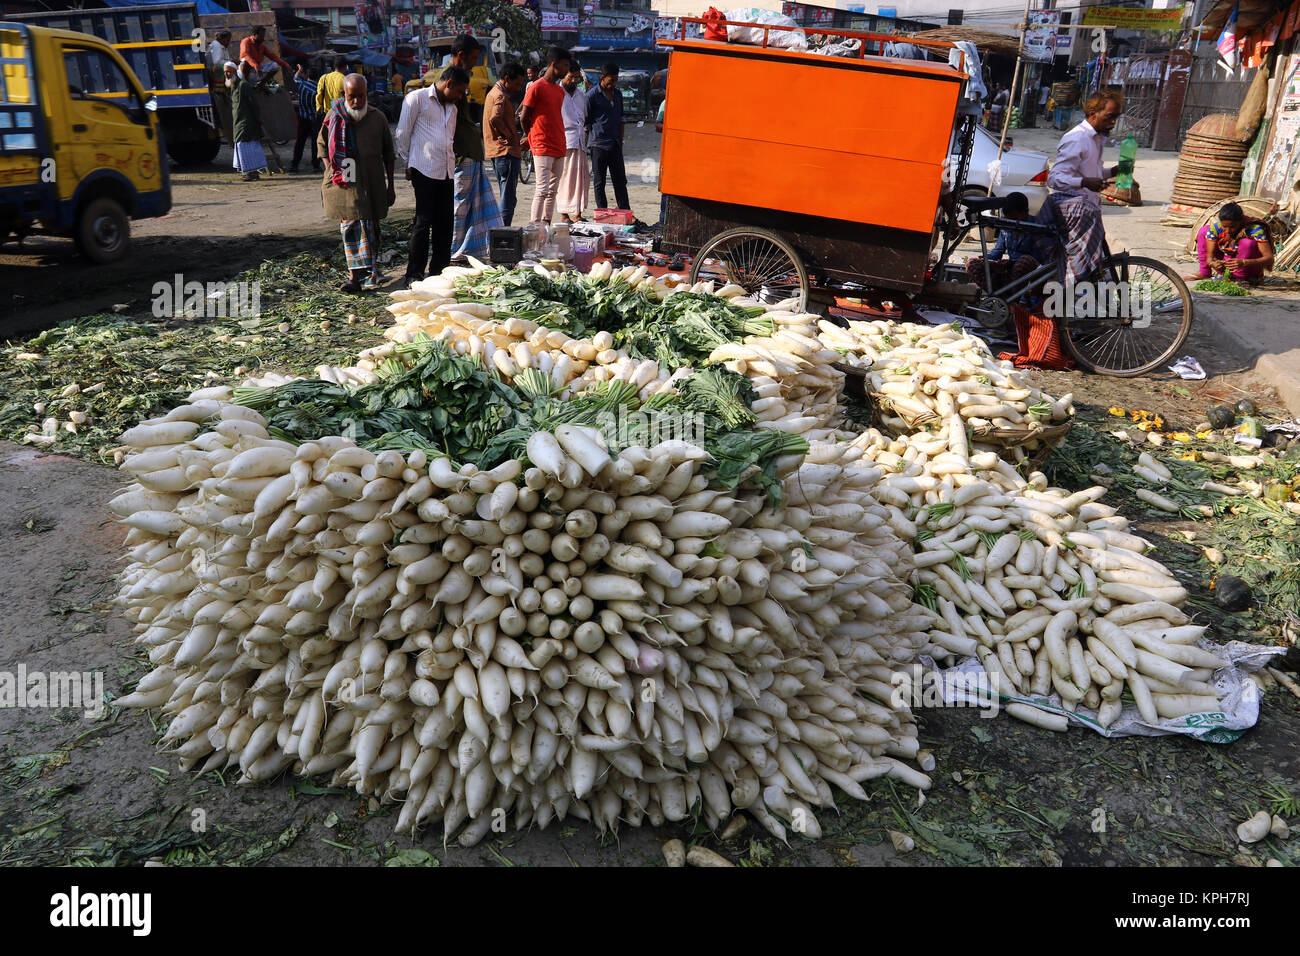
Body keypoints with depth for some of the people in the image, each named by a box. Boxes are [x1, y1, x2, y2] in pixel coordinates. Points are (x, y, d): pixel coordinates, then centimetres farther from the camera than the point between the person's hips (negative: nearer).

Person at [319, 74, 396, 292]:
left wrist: (390, 186, 9)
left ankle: (368, 273, 17)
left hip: (372, 183, 1)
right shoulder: (334, 116, 2)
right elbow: (322, 144, 14)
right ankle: (356, 275, -9)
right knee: (350, 227, -7)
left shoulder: (378, 118, 4)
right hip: (344, 182, -1)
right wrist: (331, 170, 2)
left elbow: (388, 154, 10)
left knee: (370, 228, 6)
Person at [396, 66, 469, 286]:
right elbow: (402, 134, -1)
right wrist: (408, 164, 1)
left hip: (446, 171, 7)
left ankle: (439, 271, 15)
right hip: (424, 170, -7)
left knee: (445, 222, 6)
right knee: (423, 222, -8)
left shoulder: (451, 107, 21)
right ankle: (414, 274, -4)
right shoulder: (417, 98, -1)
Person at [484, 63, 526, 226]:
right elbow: (495, 119, -28)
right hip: (506, 151, -10)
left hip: (496, 151, 10)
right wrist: (508, 135, -16)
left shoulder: (493, 92, 20)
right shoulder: (500, 96, -12)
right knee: (508, 199, -9)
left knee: (506, 196, 16)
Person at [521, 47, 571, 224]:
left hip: (559, 148, 8)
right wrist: (533, 139, 7)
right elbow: (524, 118, -4)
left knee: (552, 190, 8)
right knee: (542, 189, -12)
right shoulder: (536, 88, -7)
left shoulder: (560, 91, 17)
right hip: (542, 148, -8)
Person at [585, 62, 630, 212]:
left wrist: (620, 140, 15)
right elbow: (585, 121, -2)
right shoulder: (592, 95, -3)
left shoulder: (618, 94, 15)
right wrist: (589, 141, -5)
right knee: (599, 182, 1)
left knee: (620, 181, 6)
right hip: (598, 144, -5)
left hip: (615, 144, 5)